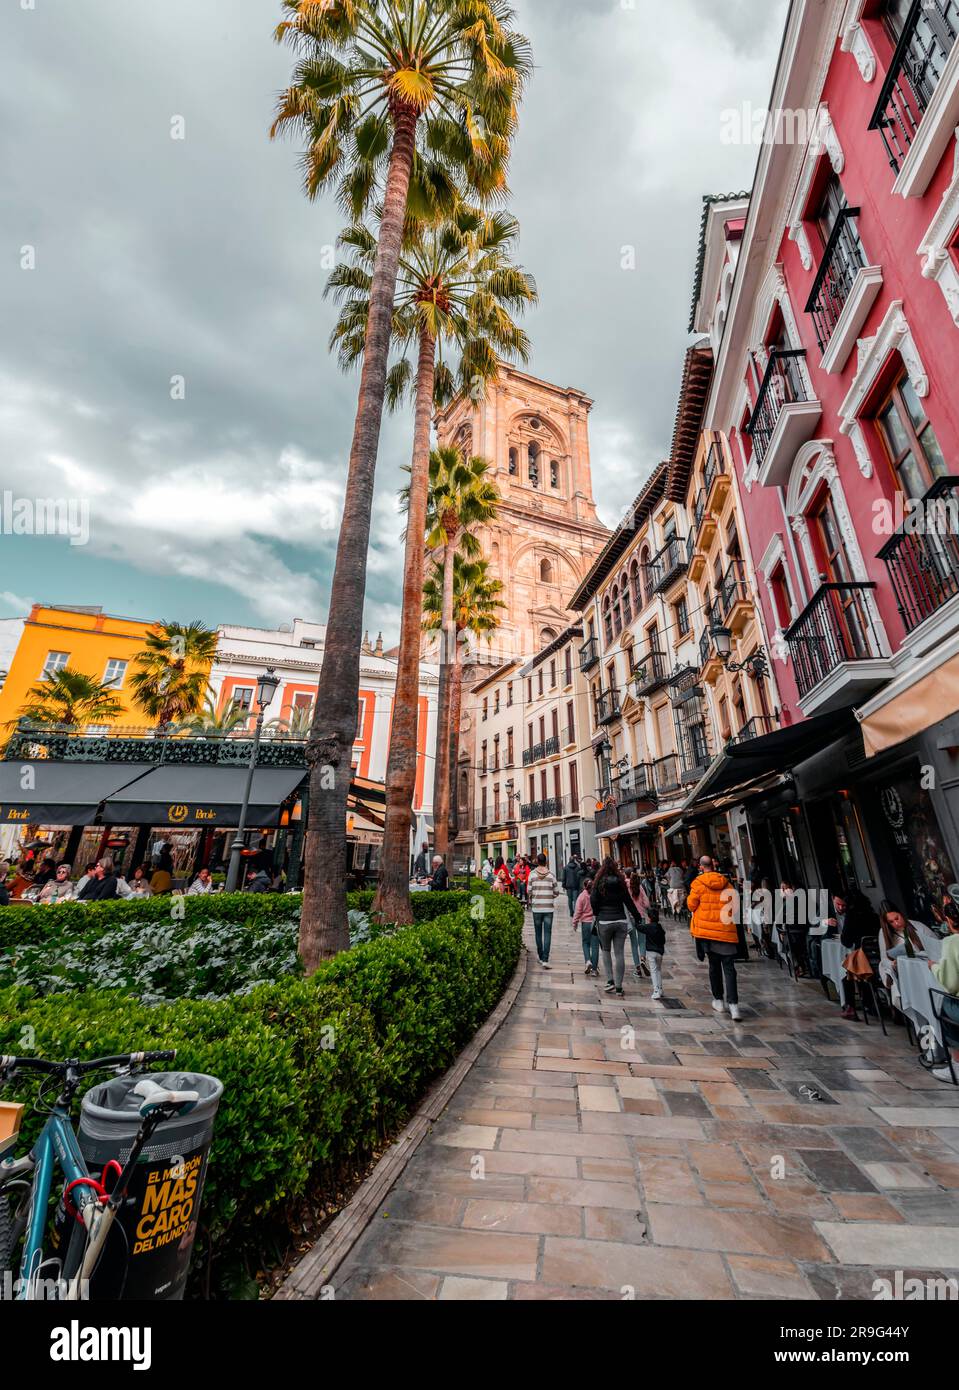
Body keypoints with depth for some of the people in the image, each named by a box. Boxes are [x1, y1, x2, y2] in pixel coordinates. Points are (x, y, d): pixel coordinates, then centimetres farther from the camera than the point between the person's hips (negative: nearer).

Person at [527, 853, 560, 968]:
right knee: (547, 933, 2)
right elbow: (556, 891, 2)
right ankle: (545, 960, -6)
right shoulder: (550, 875, -3)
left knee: (538, 933, 14)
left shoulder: (532, 875, -4)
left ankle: (541, 957, 23)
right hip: (549, 908, 0)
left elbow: (529, 891, -2)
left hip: (536, 908, 0)